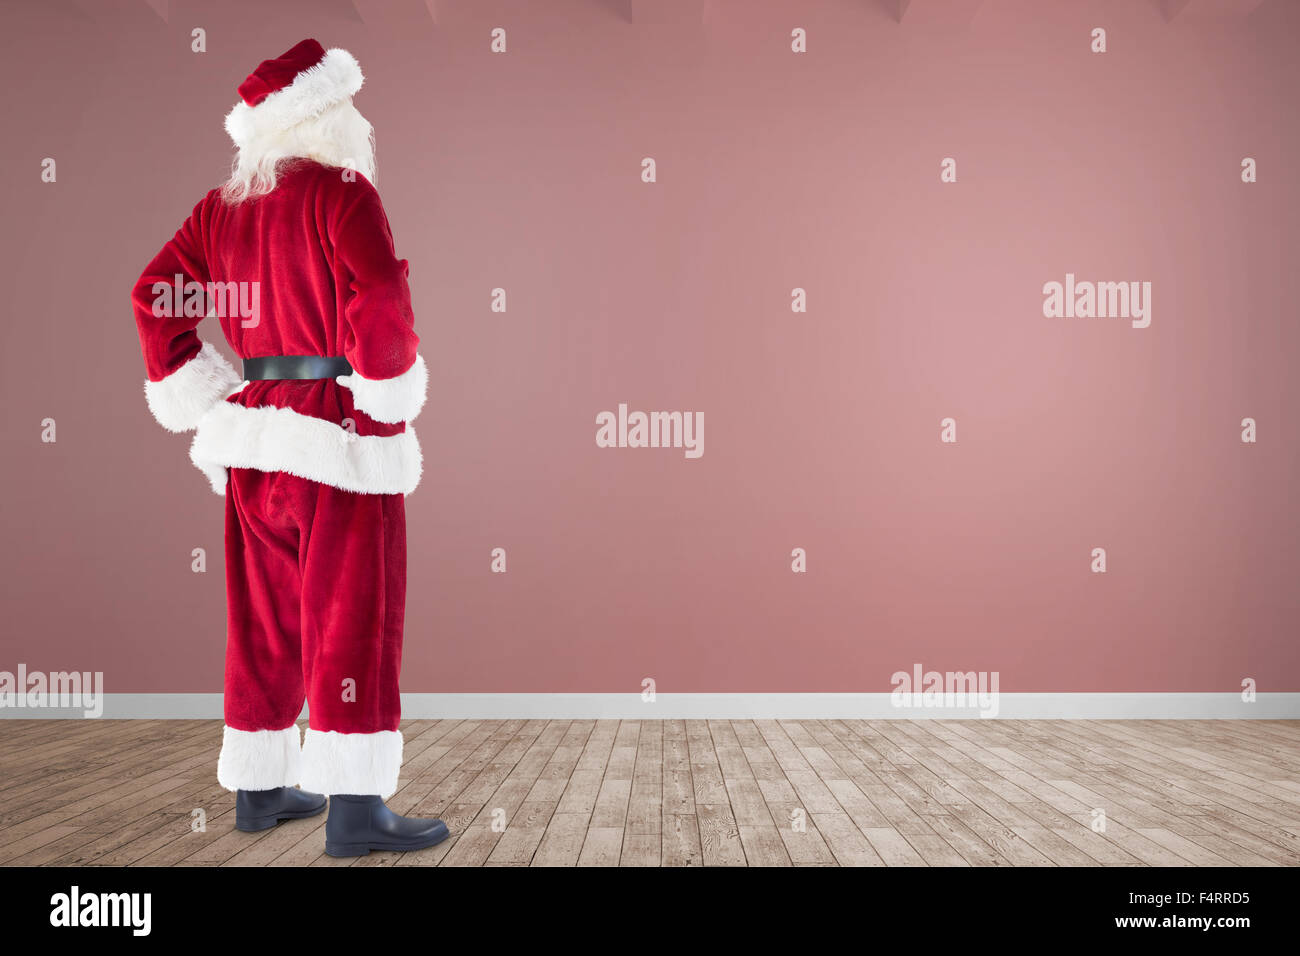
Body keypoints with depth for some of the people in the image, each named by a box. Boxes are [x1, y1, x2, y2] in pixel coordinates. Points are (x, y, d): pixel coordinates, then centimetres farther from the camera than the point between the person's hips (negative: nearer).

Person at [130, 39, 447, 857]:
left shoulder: (223, 207, 12)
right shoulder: (342, 192, -9)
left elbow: (154, 297, 9)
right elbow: (379, 308, -20)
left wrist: (209, 407, 8)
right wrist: (392, 406, -8)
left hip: (253, 435, 7)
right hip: (343, 437, -7)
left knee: (266, 620, 15)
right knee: (352, 619, -2)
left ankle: (259, 788, 26)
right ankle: (355, 808, 2)